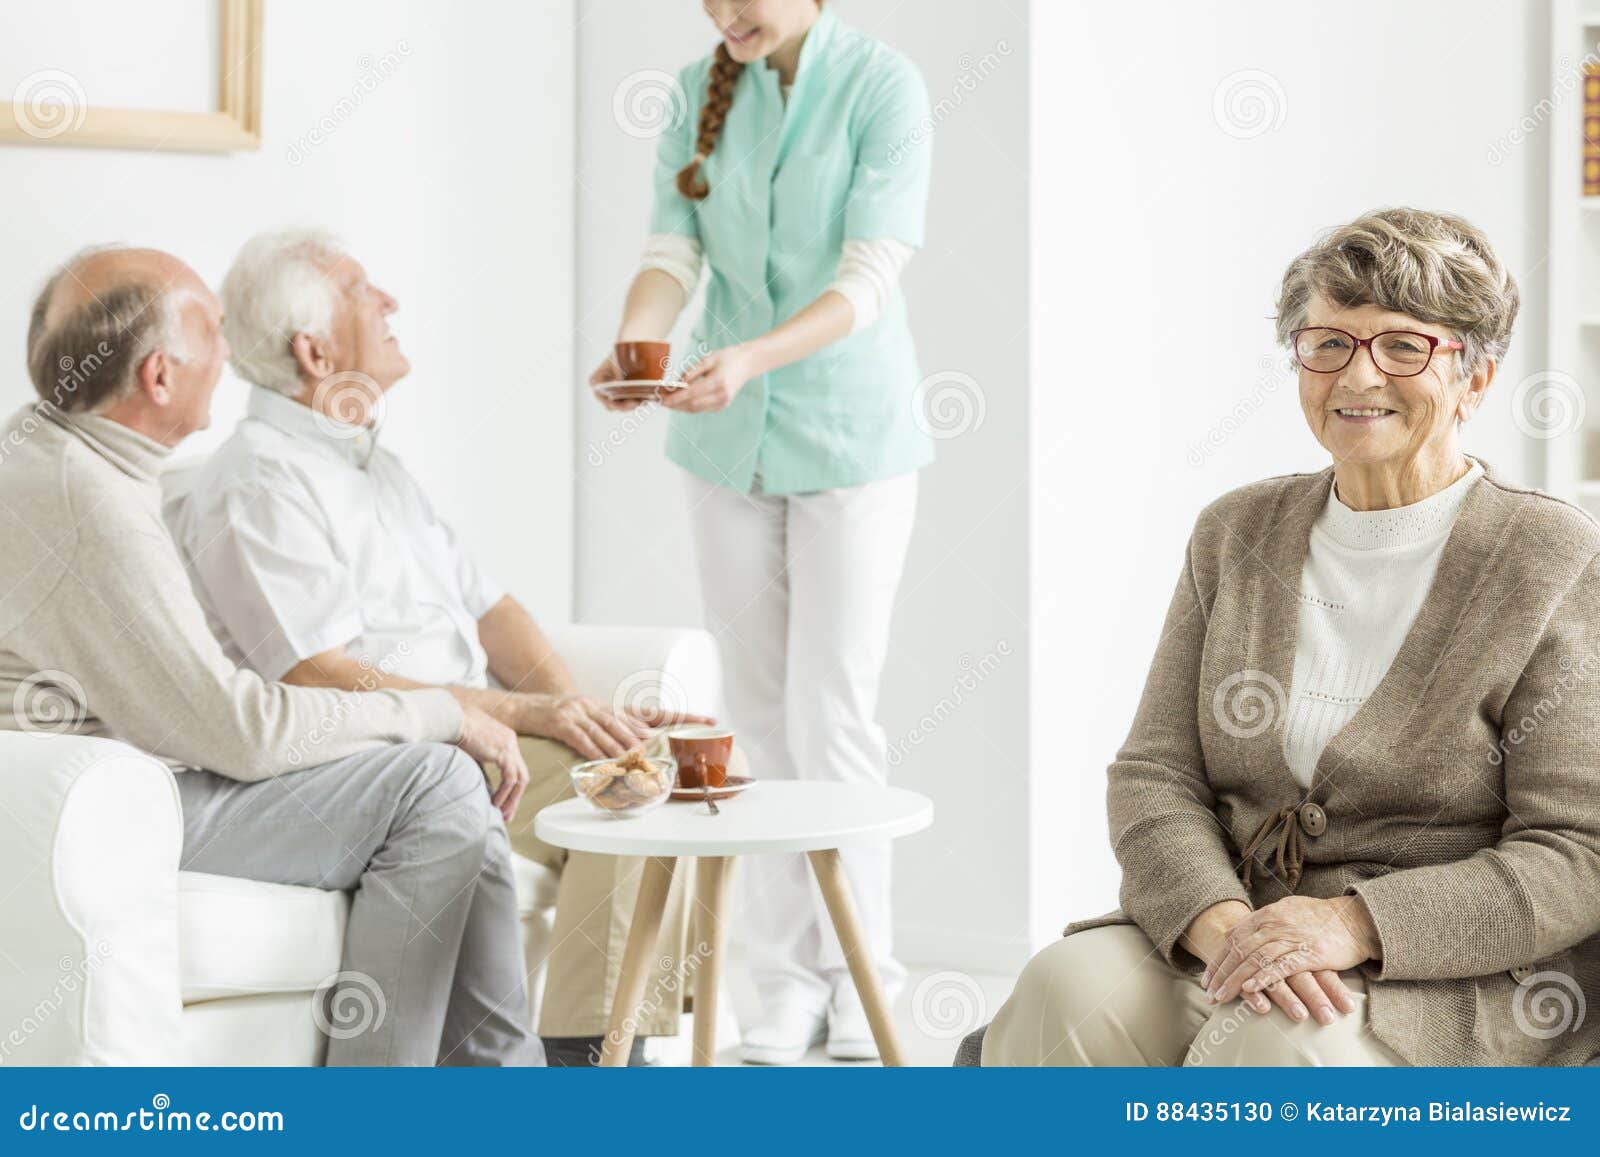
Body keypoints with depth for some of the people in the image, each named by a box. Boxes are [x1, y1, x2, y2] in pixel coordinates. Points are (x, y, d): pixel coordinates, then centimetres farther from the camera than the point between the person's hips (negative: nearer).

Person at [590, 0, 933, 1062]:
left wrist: (751, 356, -33)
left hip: (851, 431, -4)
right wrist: (634, 345, -23)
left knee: (833, 713, -5)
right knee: (760, 715, 6)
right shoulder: (704, 90, 5)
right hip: (730, 435, 4)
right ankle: (789, 982, 13)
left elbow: (872, 277, -18)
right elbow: (675, 250, -2)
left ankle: (860, 982, 7)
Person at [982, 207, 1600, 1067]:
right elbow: (1155, 775, 5)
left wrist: (1355, 923, -21)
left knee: (1271, 1040, -35)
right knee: (1070, 989, -26)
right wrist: (1221, 922, -17)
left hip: (1468, 978, -4)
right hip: (1228, 940, 4)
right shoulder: (1236, 536, 12)